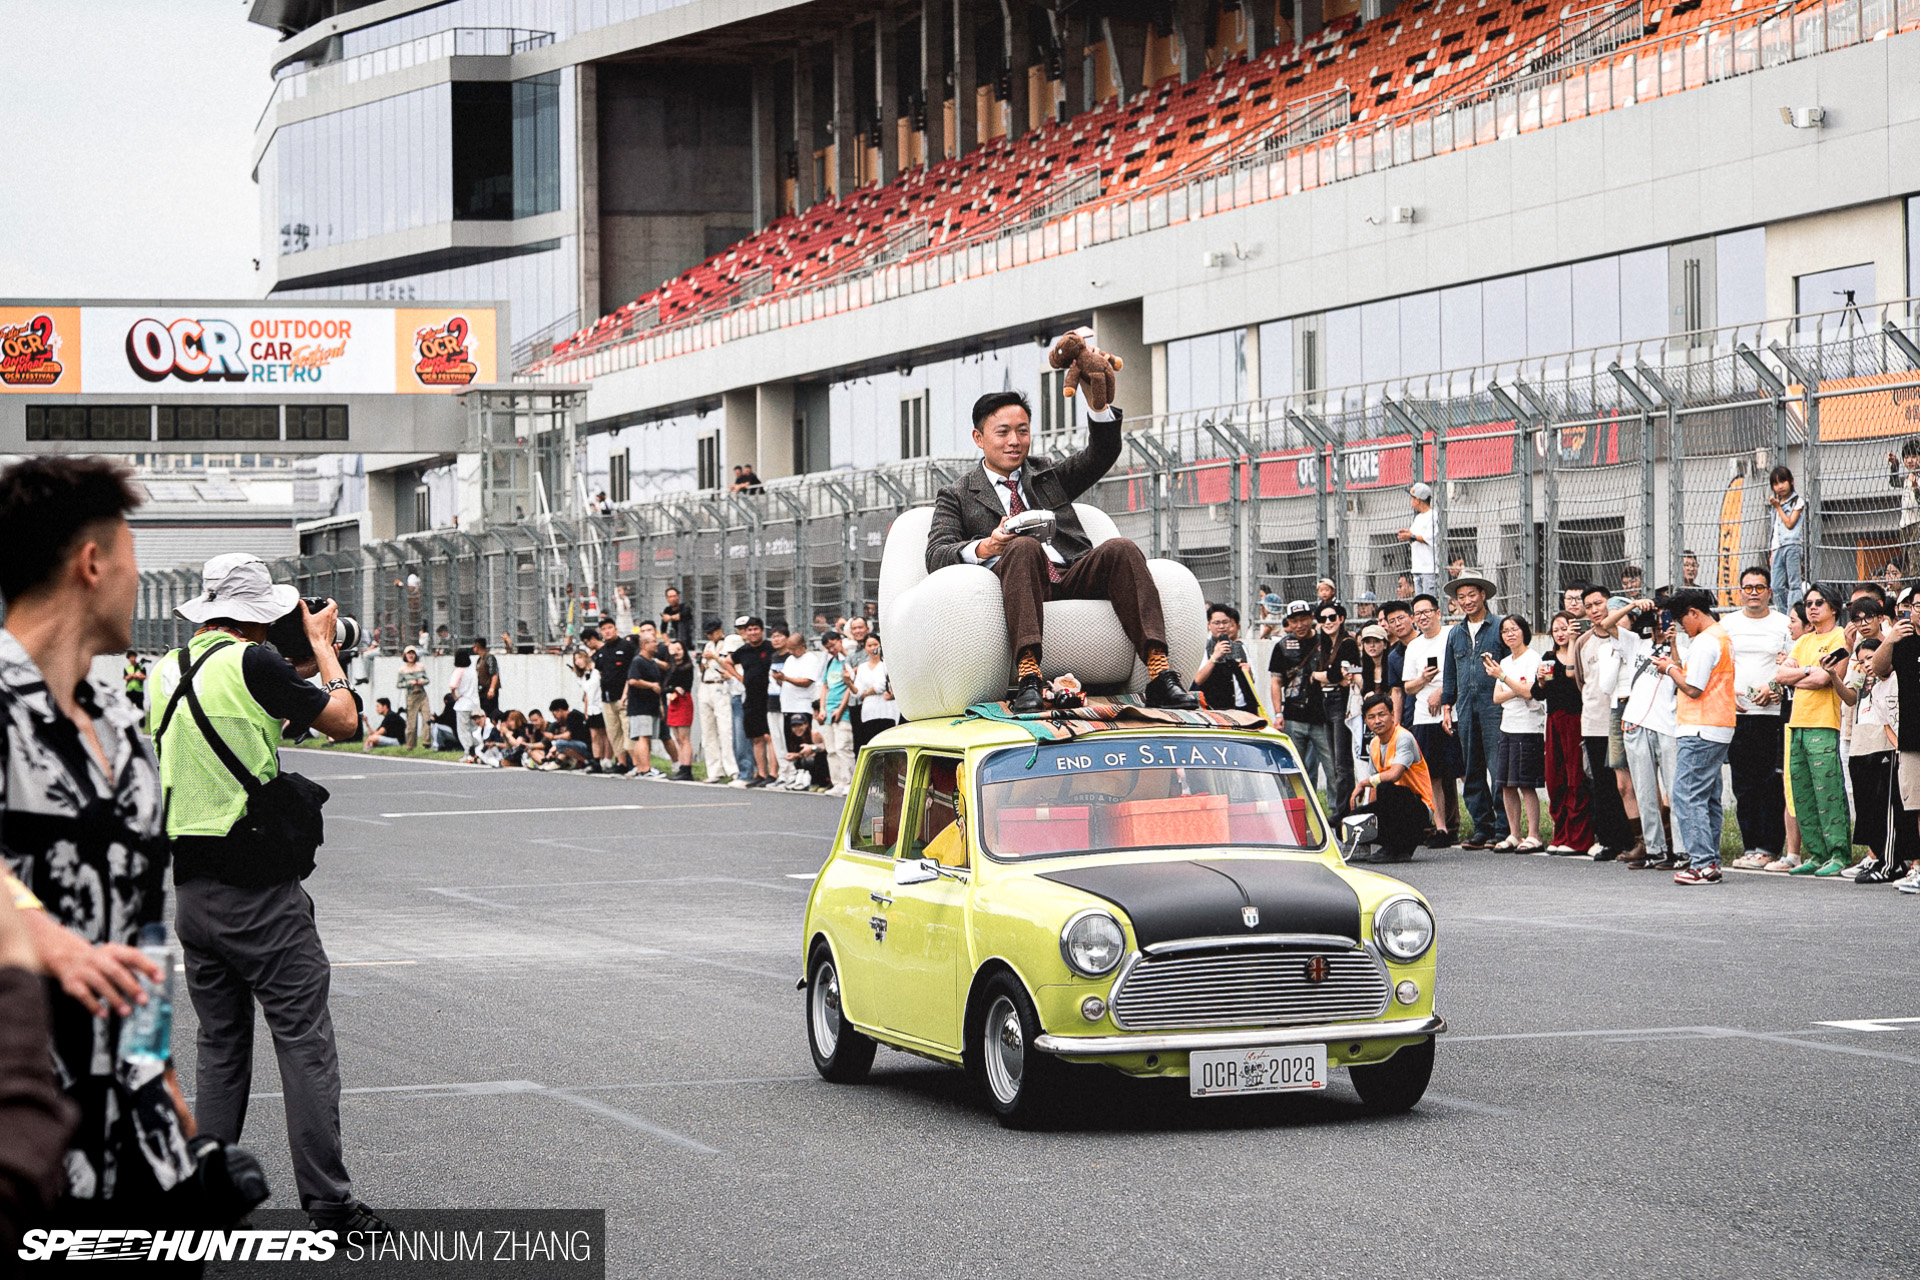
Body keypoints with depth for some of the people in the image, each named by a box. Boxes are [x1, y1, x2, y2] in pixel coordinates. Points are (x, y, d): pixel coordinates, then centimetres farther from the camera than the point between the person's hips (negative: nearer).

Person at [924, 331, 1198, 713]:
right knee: (1024, 547, -36)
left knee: (1121, 548, -26)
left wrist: (1098, 399, -3)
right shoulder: (956, 496, 22)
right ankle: (1029, 678, -53)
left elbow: (1102, 454, 15)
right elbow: (936, 556, 6)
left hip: (1072, 581, 3)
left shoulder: (1049, 475, 31)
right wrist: (984, 548, -15)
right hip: (1008, 581, -3)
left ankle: (1159, 675, -41)